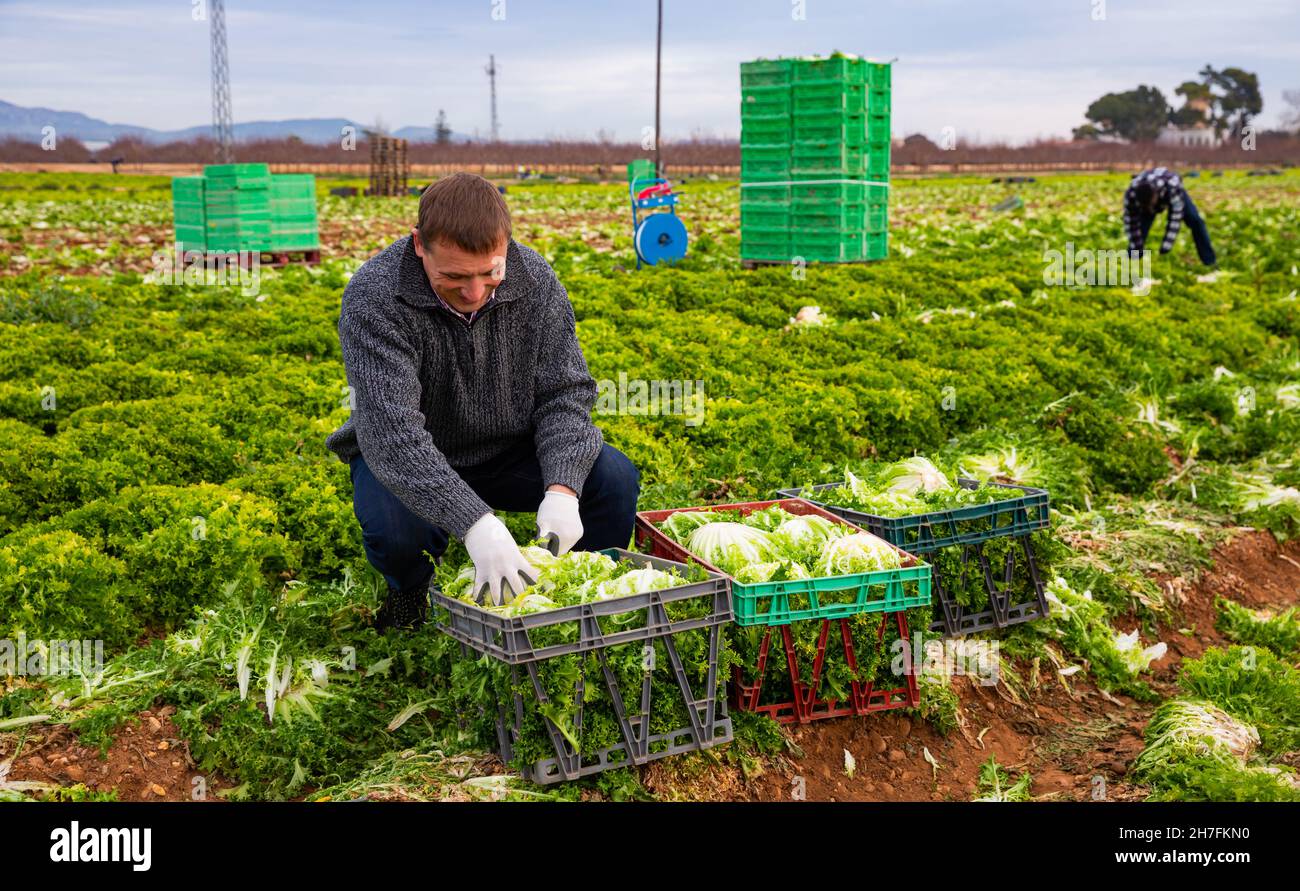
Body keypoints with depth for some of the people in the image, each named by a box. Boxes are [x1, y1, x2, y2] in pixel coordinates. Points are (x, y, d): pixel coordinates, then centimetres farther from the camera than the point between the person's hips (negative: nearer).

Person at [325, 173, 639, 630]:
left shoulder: (535, 279, -15)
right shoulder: (374, 296, -28)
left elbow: (566, 392, -12)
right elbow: (392, 432, -37)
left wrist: (562, 489, -31)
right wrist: (475, 523, -49)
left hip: (510, 453, 3)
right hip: (405, 460, -3)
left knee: (614, 477, -20)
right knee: (393, 521, -35)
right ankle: (411, 589, 2)